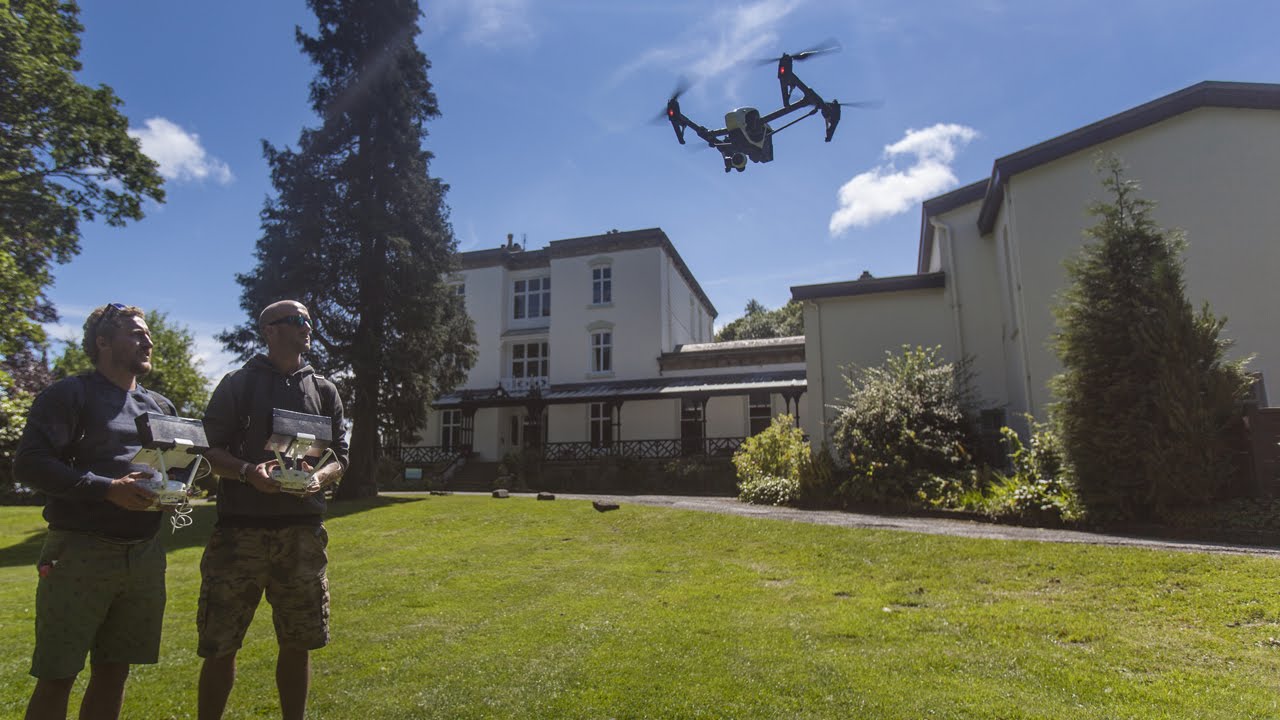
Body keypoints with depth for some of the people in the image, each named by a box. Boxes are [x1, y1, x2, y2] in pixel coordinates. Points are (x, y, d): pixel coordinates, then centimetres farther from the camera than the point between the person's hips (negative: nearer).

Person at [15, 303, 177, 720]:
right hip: (79, 553, -5)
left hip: (145, 556, 5)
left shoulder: (161, 407, 15)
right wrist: (108, 489, -20)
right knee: (56, 677, 2)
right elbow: (28, 463, -13)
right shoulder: (71, 395, -3)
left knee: (114, 672, 12)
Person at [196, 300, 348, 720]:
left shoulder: (323, 390, 12)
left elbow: (340, 457, 11)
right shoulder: (238, 384, 4)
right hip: (240, 528, -2)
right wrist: (248, 472, -19)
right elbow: (210, 450, 0)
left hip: (303, 531, 3)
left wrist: (320, 478, -10)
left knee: (298, 643, 9)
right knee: (219, 644, 2)